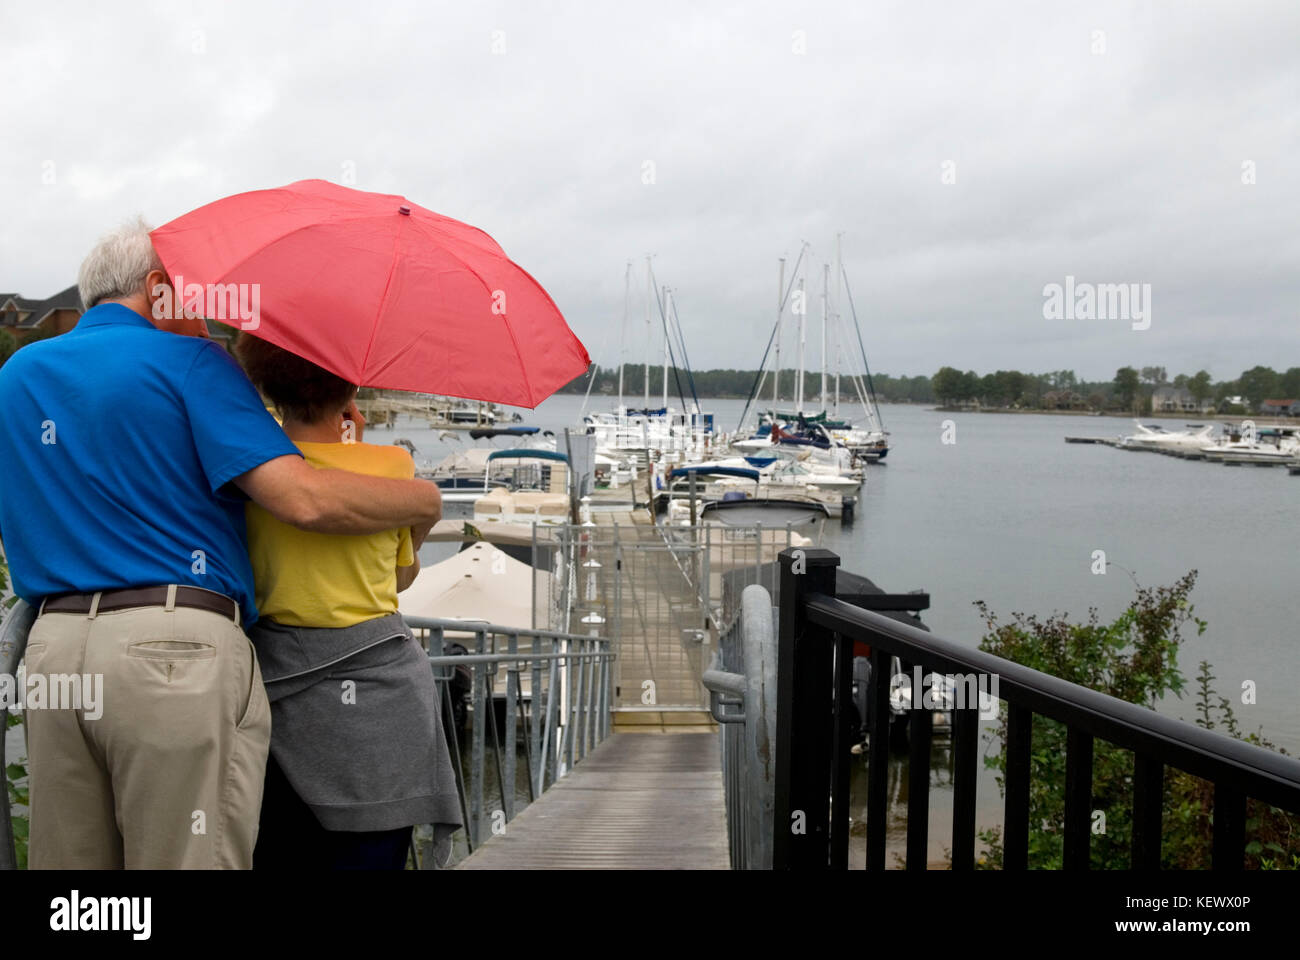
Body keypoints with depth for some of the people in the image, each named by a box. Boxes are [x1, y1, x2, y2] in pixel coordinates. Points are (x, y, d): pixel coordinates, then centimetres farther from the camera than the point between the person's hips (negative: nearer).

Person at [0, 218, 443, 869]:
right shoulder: (188, 362, -1)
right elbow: (302, 499, -14)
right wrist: (424, 499, 0)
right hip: (180, 645, -6)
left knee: (66, 859, 14)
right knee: (190, 859, 0)